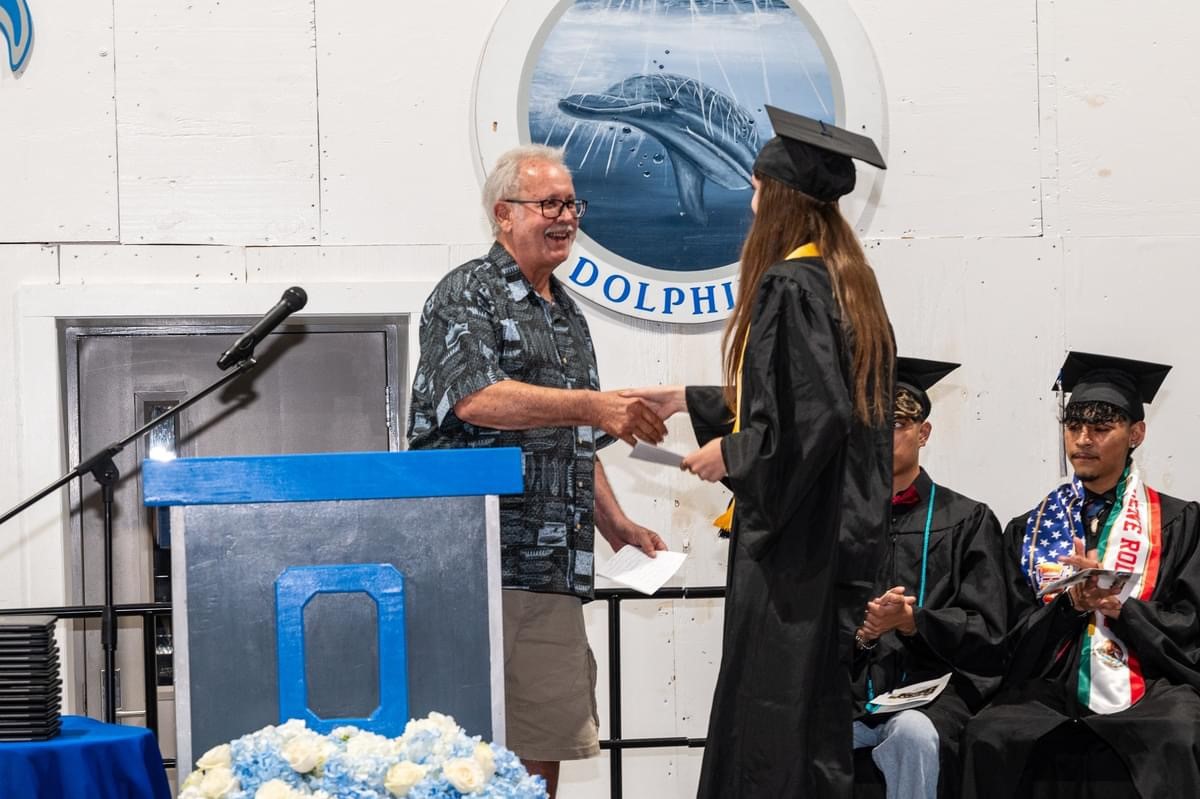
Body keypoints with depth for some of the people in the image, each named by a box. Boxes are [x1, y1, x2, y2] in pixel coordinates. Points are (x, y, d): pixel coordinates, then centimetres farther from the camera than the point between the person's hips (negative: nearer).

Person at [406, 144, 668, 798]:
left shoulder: (567, 316, 23)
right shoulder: (467, 296, -3)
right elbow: (476, 398, -20)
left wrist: (615, 524, 17)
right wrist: (594, 405, -24)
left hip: (554, 571, 8)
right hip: (485, 567, -8)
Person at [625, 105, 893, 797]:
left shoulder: (789, 286, -16)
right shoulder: (847, 281, 13)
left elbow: (808, 420, -24)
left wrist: (731, 455, -9)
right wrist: (688, 400, 27)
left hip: (795, 543, -10)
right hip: (842, 530, 10)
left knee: (779, 738, -5)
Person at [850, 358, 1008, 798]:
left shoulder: (966, 521, 11)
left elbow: (986, 631, 4)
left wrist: (911, 620, -12)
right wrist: (854, 631, -9)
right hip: (848, 691, 1)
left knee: (912, 734, -37)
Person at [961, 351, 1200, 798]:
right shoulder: (1031, 529, 18)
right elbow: (1016, 633, 13)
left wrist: (1116, 605, -10)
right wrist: (1070, 602, -6)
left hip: (1149, 692, -2)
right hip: (1051, 690, 2)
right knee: (988, 737, -31)